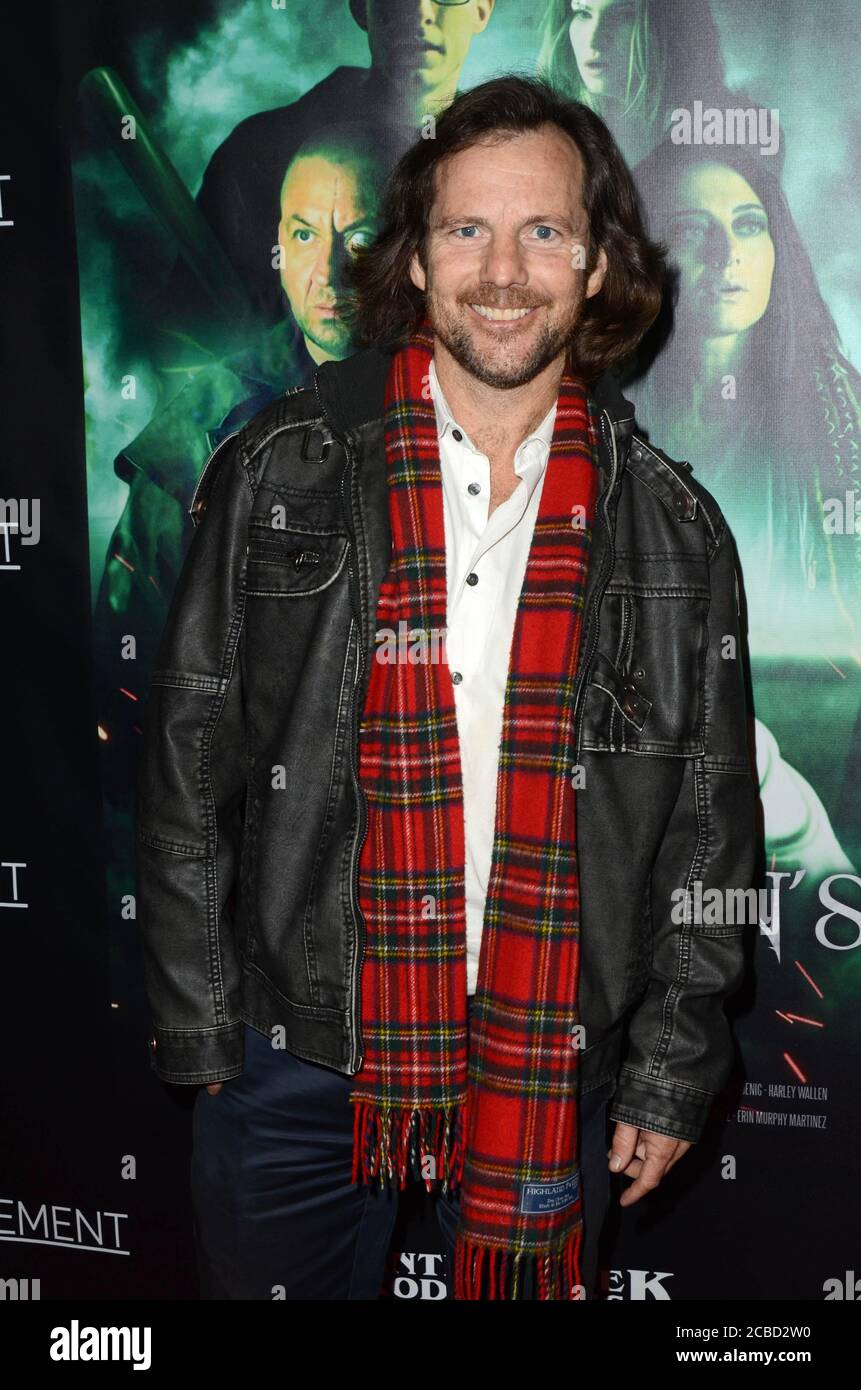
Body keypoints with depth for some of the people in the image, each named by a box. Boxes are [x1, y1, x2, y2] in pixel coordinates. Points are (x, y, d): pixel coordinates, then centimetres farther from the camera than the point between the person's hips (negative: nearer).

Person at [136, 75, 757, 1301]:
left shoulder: (673, 530, -1)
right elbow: (190, 764, -2)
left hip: (558, 1072, 1)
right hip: (295, 1053, 0)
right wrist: (194, 1020, -2)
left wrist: (676, 1073, 2)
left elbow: (709, 827, 3)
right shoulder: (278, 475, -5)